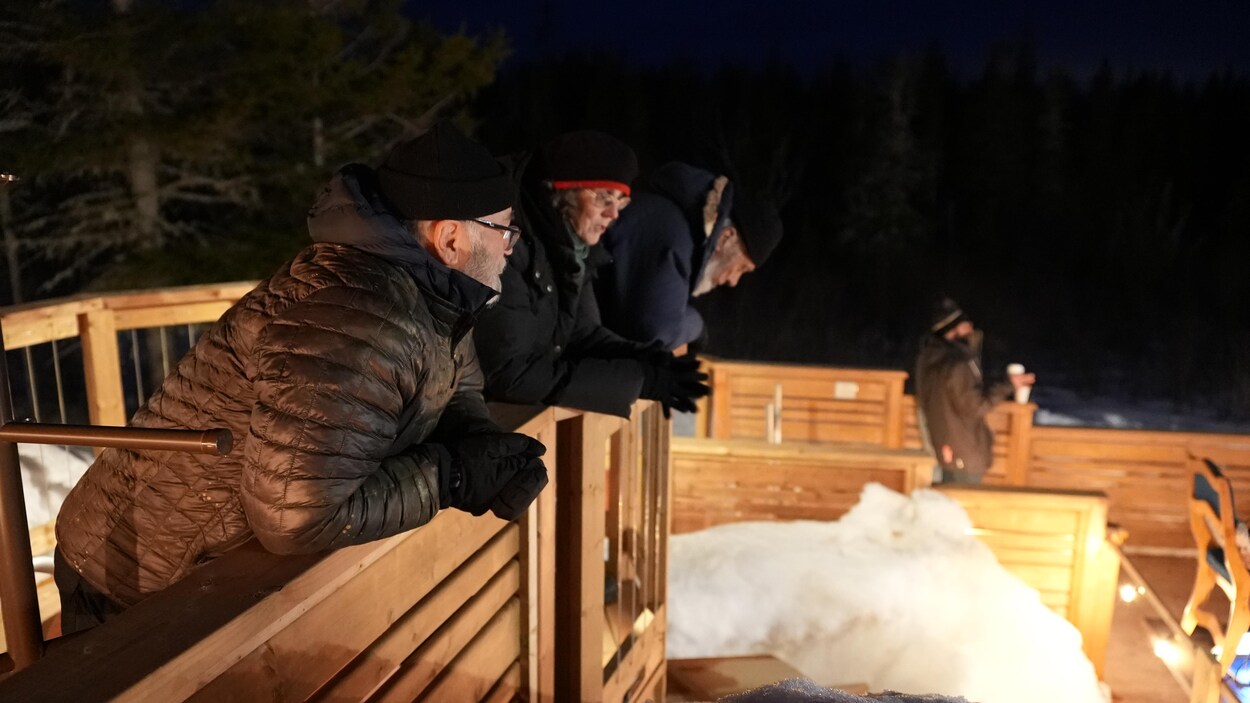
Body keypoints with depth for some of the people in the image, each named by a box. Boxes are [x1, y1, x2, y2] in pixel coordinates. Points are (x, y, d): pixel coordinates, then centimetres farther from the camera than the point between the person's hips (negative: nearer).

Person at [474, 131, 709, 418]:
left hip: (536, 412, 7)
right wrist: (640, 378, -23)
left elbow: (582, 333, 9)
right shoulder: (509, 246, -23)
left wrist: (646, 361, -11)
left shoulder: (571, 244, 2)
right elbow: (510, 374, -26)